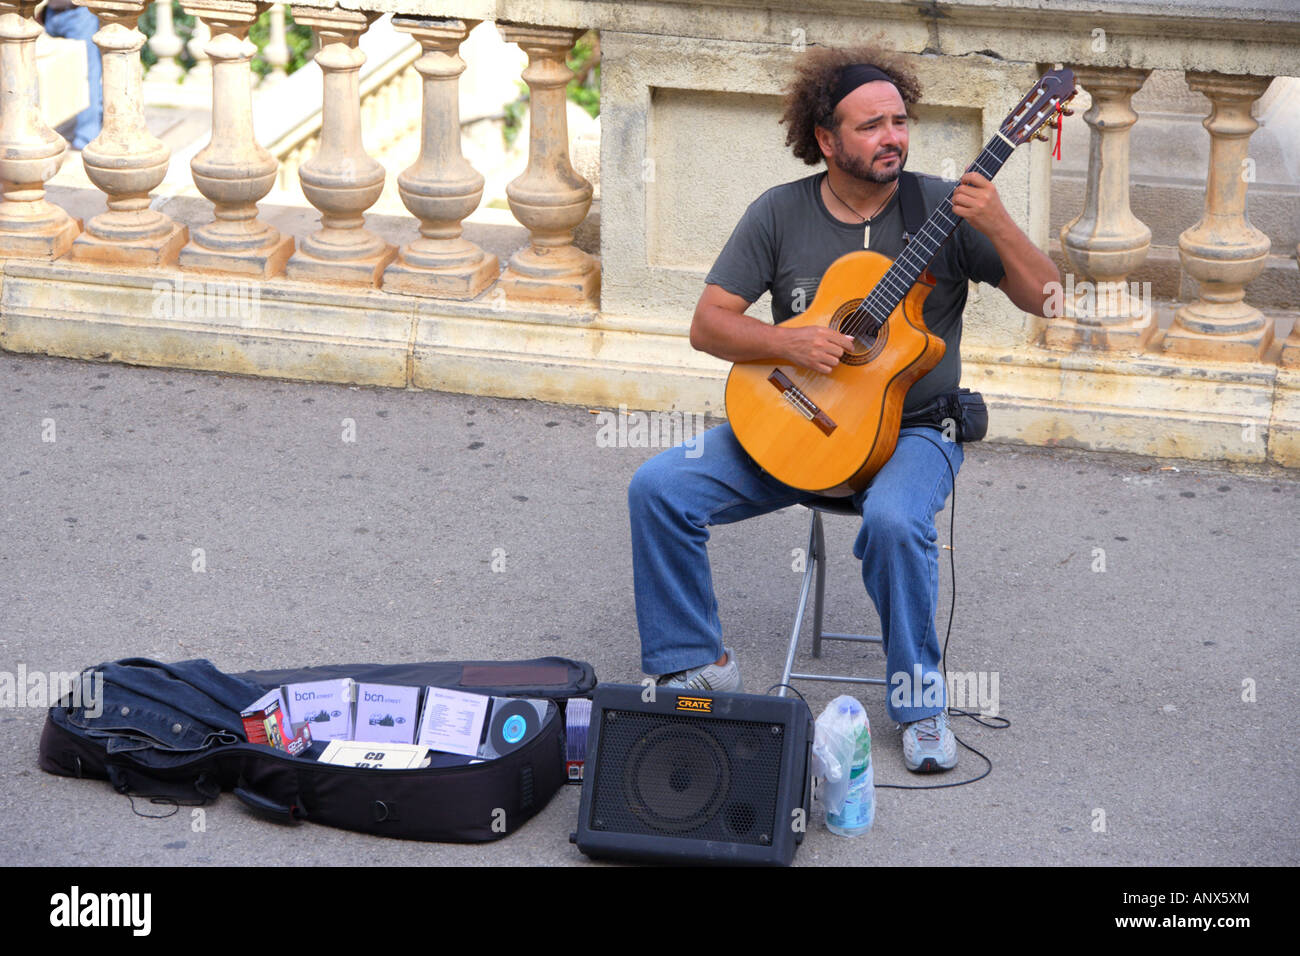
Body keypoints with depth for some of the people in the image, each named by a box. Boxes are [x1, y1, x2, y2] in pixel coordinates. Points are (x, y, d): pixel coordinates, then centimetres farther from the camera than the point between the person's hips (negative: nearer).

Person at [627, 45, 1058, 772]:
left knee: (895, 518, -37)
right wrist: (786, 342, -18)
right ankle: (696, 666, 4)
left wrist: (998, 228, -27)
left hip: (912, 426, -3)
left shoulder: (941, 209, -6)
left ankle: (920, 699, -15)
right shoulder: (781, 214, 0)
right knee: (658, 487, -14)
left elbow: (1042, 298, -9)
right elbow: (708, 324, 0)